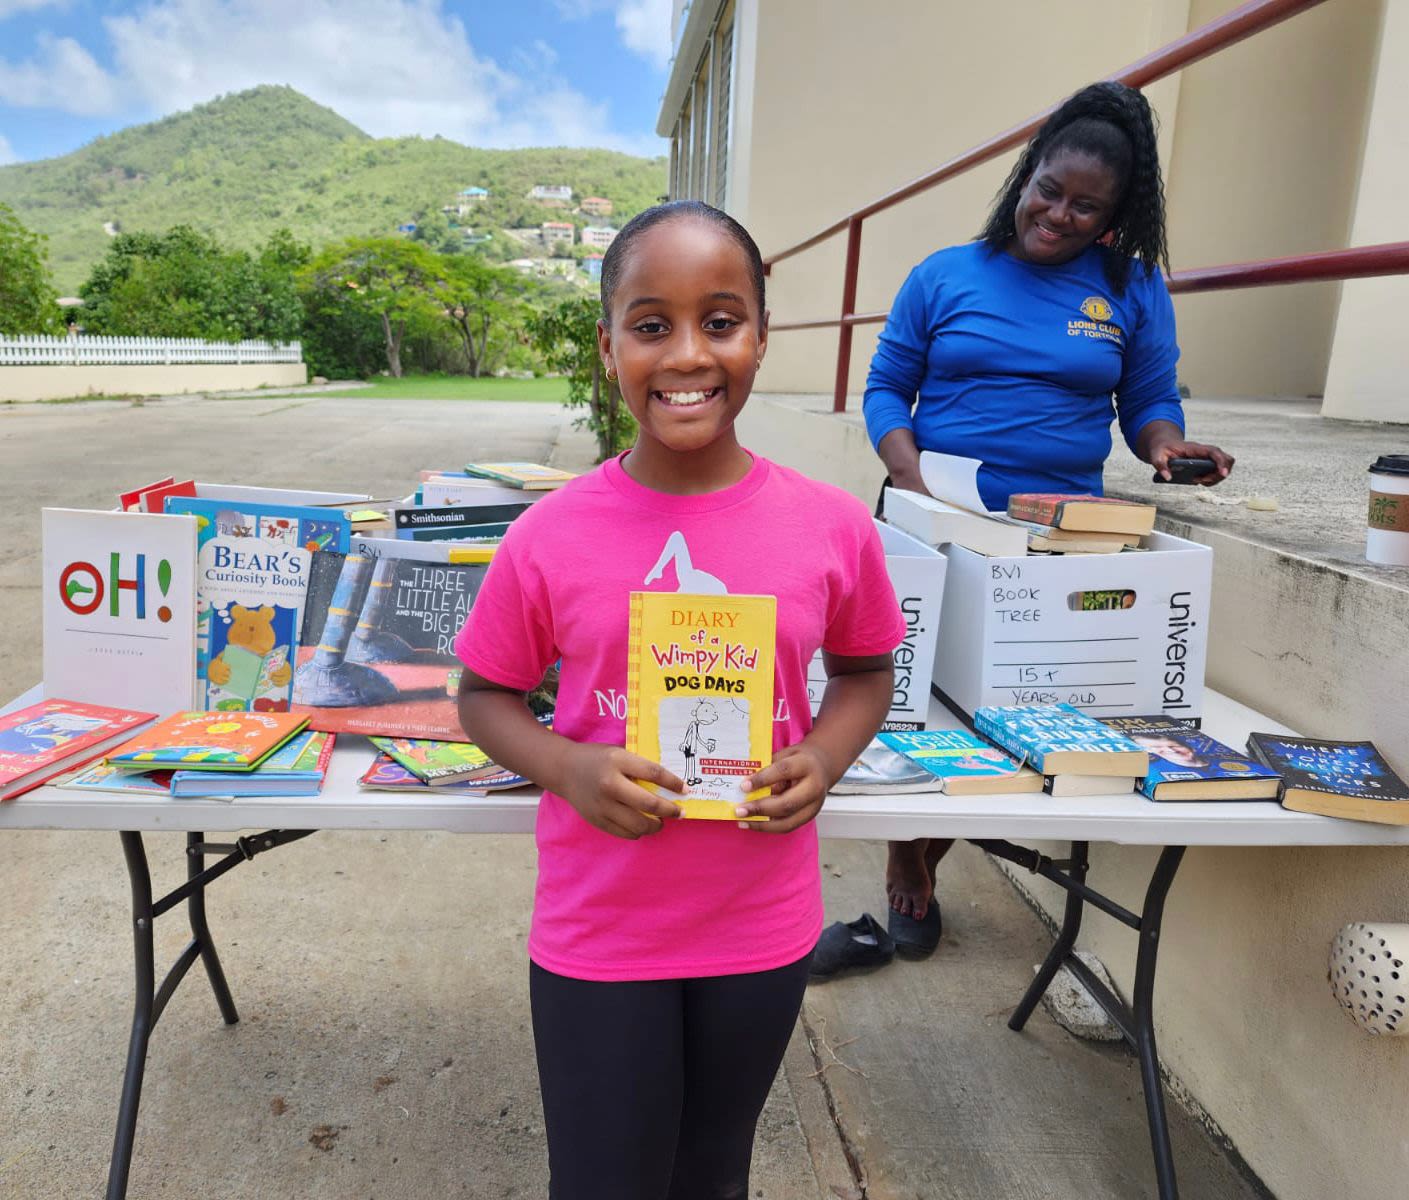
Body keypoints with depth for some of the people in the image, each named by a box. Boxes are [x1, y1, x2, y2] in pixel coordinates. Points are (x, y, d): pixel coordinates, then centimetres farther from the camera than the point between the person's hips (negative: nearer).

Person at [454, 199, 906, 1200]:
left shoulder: (834, 527, -12)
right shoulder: (551, 537, -15)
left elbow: (864, 669, 6)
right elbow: (485, 694, -1)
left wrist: (823, 760, -13)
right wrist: (566, 769, -19)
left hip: (762, 930, 2)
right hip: (598, 938, -1)